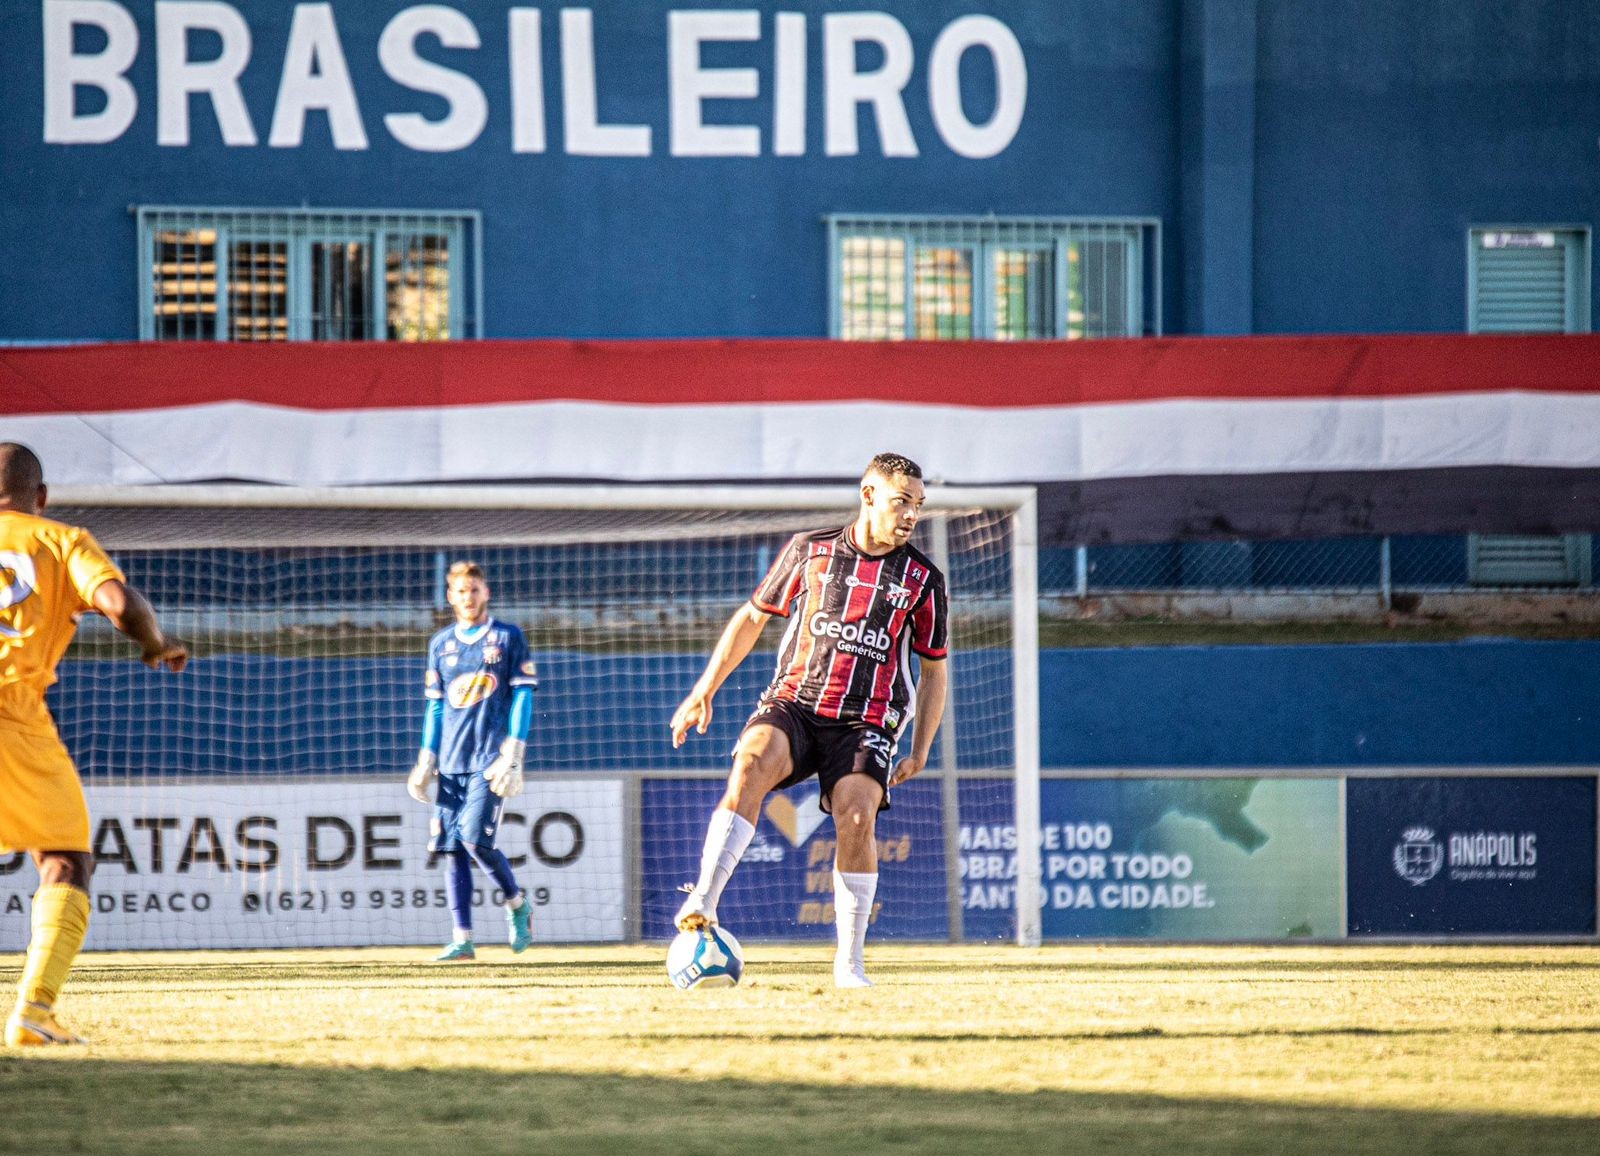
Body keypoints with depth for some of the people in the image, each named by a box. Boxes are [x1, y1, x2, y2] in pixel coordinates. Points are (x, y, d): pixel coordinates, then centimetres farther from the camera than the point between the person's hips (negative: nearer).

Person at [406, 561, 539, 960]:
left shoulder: (508, 638, 4)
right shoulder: (441, 644, 15)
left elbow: (523, 697, -1)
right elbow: (435, 706, 18)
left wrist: (513, 755, -10)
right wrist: (426, 759, 9)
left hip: (491, 758, -5)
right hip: (452, 760, 5)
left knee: (474, 836, -18)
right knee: (451, 848, -2)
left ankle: (517, 904, 5)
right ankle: (462, 939, 0)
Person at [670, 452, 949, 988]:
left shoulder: (922, 579, 6)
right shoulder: (810, 550, 6)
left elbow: (933, 668, 16)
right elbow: (753, 617, 16)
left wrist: (920, 749, 7)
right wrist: (705, 689, 10)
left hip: (866, 722, 0)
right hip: (793, 702, 0)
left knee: (856, 817, -24)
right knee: (752, 761, -32)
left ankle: (850, 962, -11)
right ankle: (702, 903, -38)